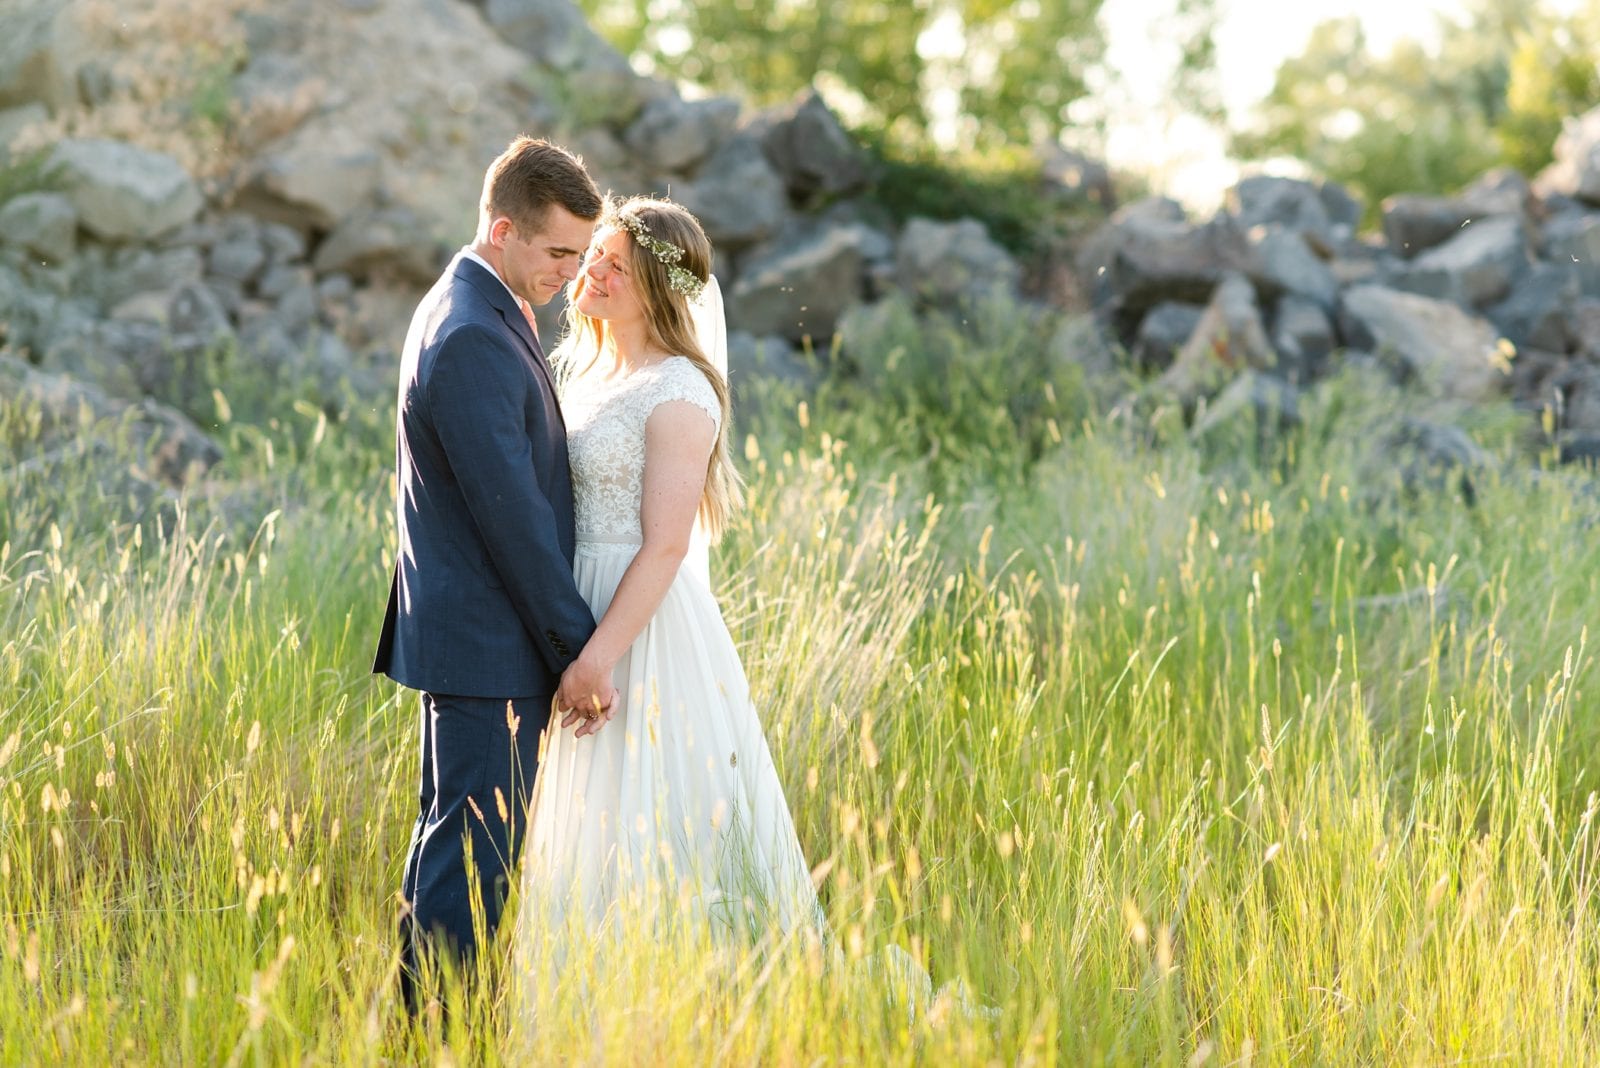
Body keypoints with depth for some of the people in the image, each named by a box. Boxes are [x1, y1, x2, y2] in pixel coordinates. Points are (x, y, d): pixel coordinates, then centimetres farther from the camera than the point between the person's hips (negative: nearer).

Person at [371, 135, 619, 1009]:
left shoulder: (470, 310, 13)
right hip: (489, 644, -11)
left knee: (450, 841, 16)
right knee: (473, 855, -6)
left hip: (461, 634, 11)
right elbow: (512, 513, -21)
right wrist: (575, 646, -15)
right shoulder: (473, 340, -21)